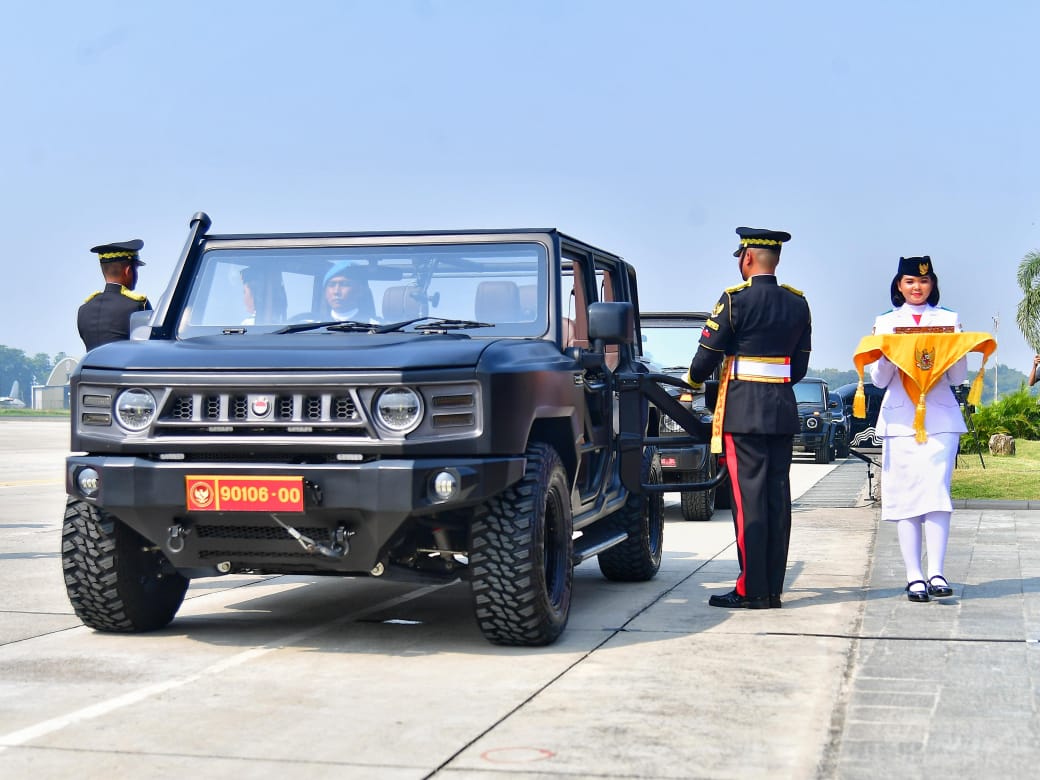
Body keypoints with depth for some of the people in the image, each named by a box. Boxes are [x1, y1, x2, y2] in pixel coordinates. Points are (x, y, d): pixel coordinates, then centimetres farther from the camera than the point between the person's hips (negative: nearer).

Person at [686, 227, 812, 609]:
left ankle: (751, 589, -3)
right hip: (784, 409, 6)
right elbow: (800, 366, 13)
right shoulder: (798, 304, 10)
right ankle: (773, 589, 10)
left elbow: (706, 356, -6)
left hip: (744, 412, -6)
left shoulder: (735, 299, -9)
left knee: (749, 497, -4)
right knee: (778, 497, 6)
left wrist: (693, 380, 13)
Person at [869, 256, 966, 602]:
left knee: (936, 491, -12)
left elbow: (958, 378, 8)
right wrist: (887, 356, -11)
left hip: (941, 417, 0)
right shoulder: (885, 323, 12)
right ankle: (914, 576, -1)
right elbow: (879, 380, 8)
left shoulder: (949, 320, 12)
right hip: (900, 418, 1)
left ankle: (936, 573, -13)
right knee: (905, 496, -3)